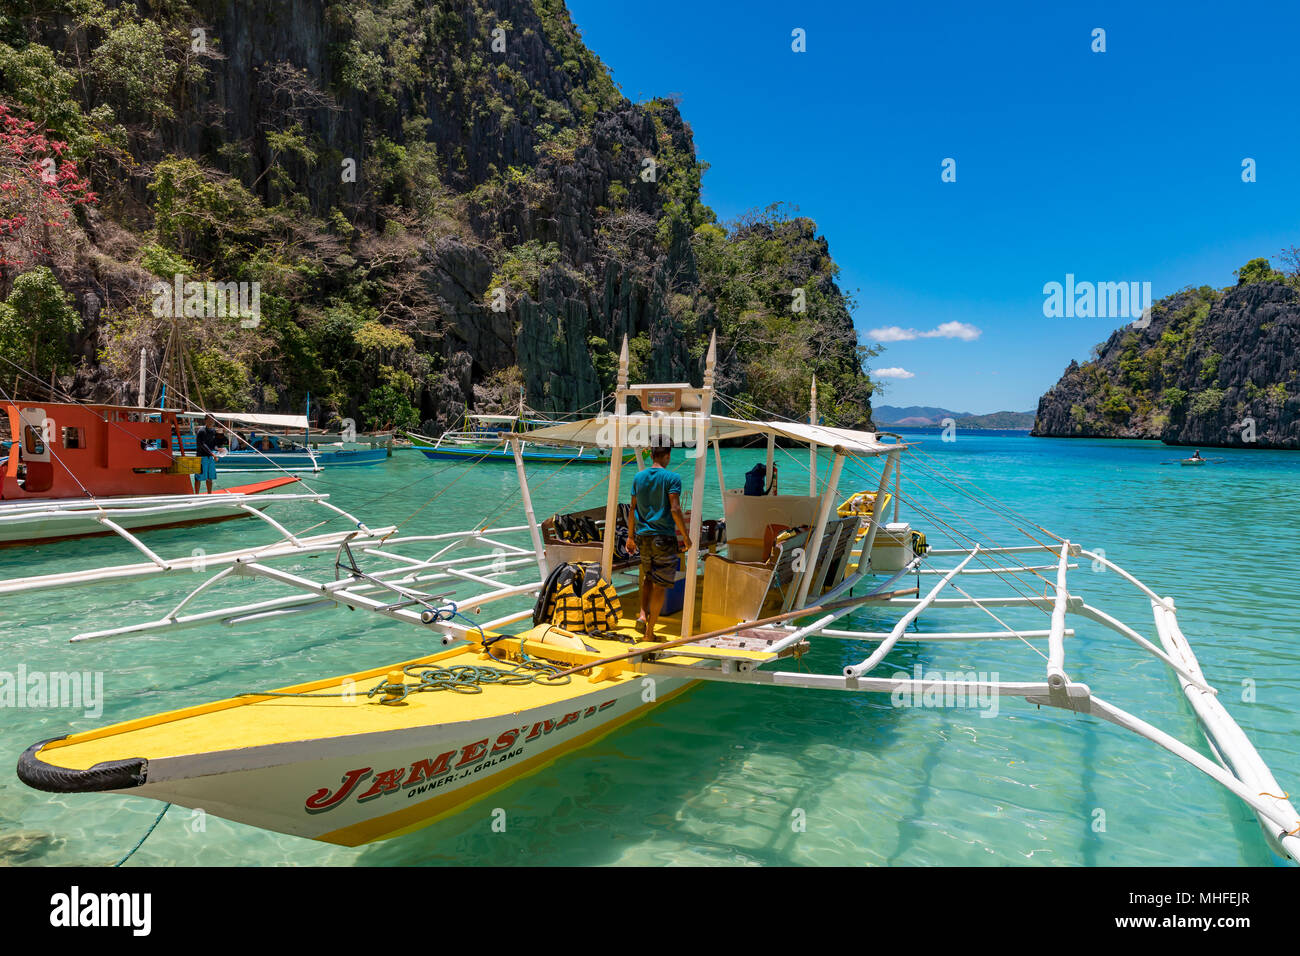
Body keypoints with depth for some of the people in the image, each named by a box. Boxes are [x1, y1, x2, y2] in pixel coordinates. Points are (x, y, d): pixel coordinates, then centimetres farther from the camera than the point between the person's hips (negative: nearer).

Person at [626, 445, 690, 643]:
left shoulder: (639, 476, 7)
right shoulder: (671, 478, -8)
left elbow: (633, 509, 9)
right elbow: (675, 509, -16)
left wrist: (630, 536, 16)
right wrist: (685, 536, -7)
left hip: (643, 536, 5)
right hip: (664, 537, -5)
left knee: (648, 575, 24)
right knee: (660, 584, 2)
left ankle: (643, 613, 5)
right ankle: (649, 631, 4)